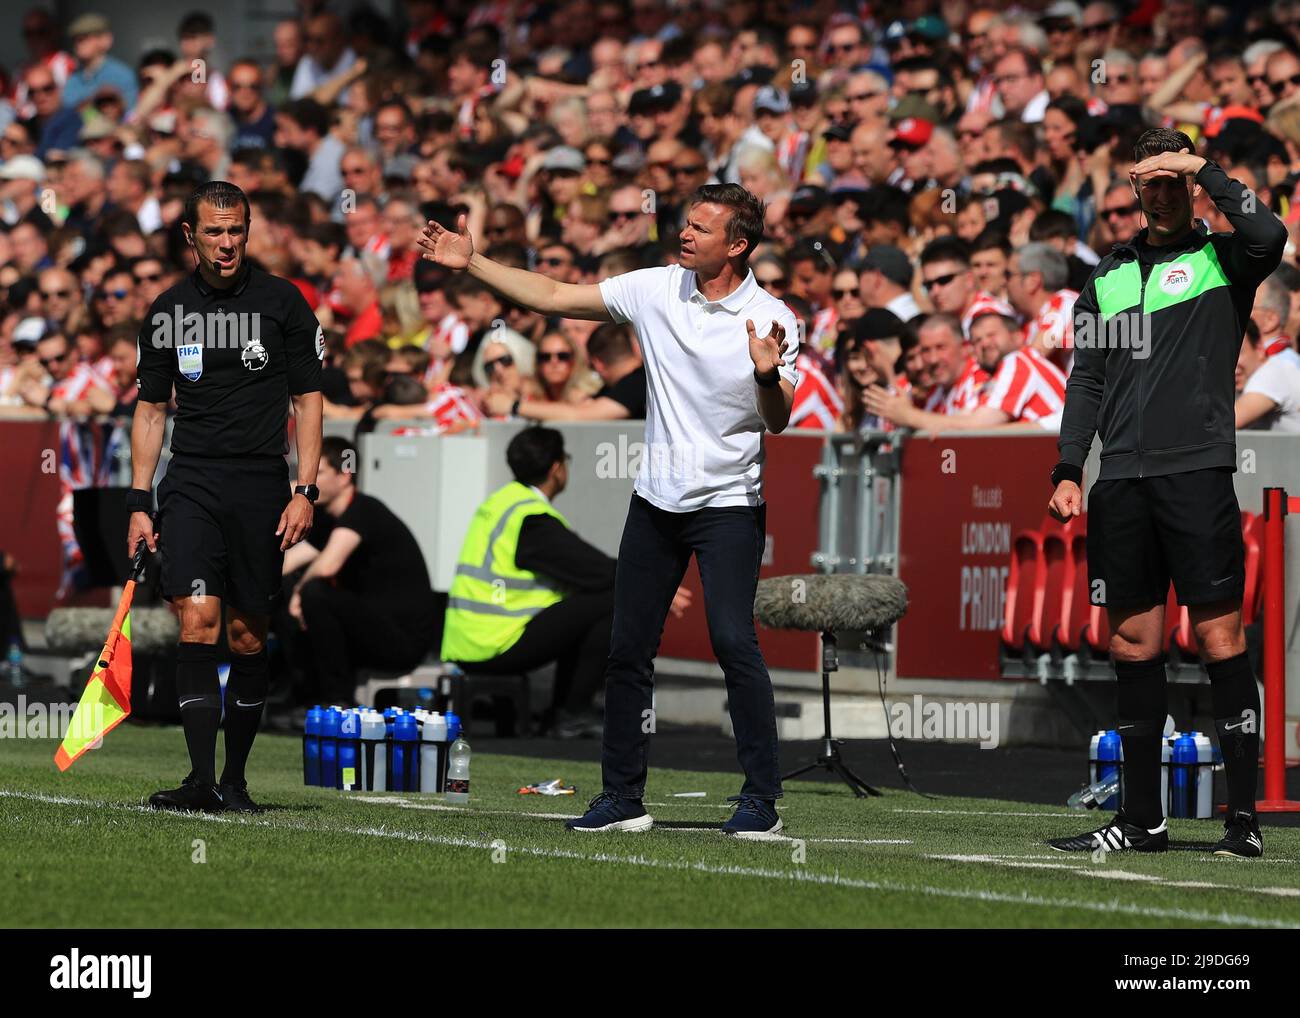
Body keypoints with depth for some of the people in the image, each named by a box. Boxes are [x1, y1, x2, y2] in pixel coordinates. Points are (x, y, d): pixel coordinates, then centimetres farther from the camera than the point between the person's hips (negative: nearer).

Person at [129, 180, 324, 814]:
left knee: (247, 636, 3)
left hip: (261, 488, -1)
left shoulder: (282, 303, 2)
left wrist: (305, 492, -5)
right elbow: (151, 408, 14)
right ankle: (201, 779, -20)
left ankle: (235, 781, 14)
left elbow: (307, 400, 4)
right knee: (198, 619, -15)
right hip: (189, 487, 1)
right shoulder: (166, 312, 8)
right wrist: (139, 503, 8)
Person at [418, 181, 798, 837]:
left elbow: (777, 422, -13)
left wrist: (769, 376, -34)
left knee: (733, 640, -18)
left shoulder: (769, 319, -10)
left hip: (729, 506, -5)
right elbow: (553, 297, 7)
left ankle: (761, 798, -11)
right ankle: (622, 797, 15)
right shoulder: (655, 290, 1)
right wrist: (471, 263, 2)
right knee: (628, 648, 6)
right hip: (655, 501, 5)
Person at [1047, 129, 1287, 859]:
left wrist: (1207, 171, -10)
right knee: (1135, 643, 7)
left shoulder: (1221, 260, 4)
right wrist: (1068, 471, 7)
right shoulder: (1109, 276, 18)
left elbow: (1269, 236, -19)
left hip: (1197, 470, -5)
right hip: (1121, 482, 5)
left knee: (1220, 635, -7)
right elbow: (1088, 379, 17)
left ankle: (1246, 818, -6)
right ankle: (1142, 819, 12)